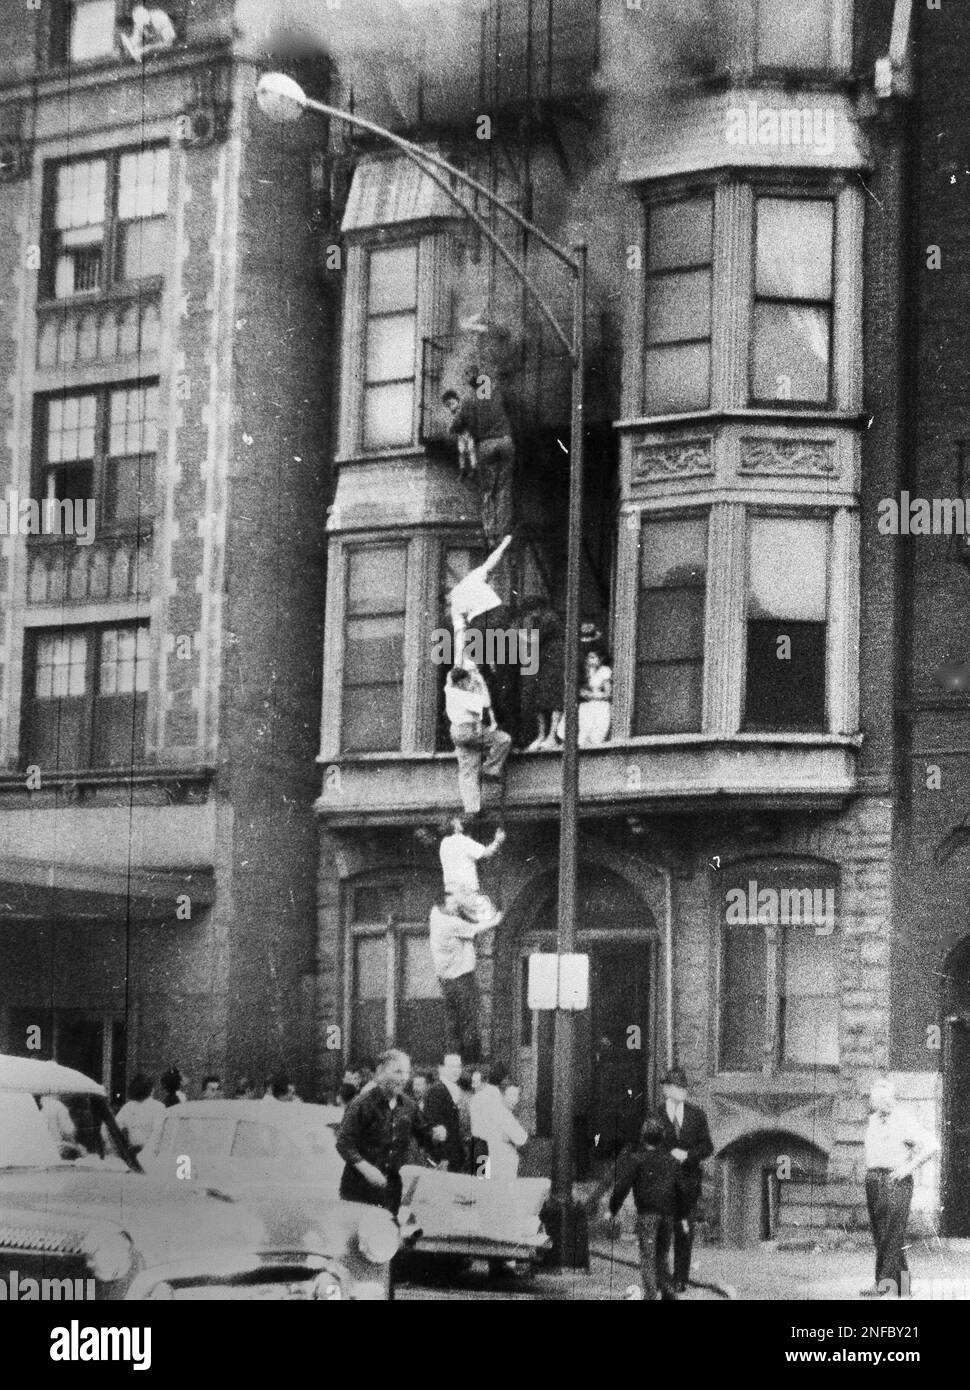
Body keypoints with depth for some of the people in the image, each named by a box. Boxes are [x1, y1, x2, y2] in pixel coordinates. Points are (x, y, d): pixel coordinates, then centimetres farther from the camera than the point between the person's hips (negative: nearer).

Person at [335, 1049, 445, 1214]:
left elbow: (421, 1132, 18)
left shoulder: (408, 1106, 6)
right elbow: (343, 1143, -15)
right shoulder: (362, 1104, -13)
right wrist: (366, 1169, -23)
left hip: (392, 1186, 5)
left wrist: (435, 1134, -5)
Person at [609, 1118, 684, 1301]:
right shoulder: (672, 1161, 13)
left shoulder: (637, 1160, -2)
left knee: (647, 1255, -4)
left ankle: (650, 1294, -14)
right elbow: (681, 1189, 16)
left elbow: (622, 1185, -6)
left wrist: (613, 1210, 2)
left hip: (647, 1213, -5)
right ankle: (668, 1291, 7)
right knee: (662, 1254, 15)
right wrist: (682, 1216, 22)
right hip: (668, 1214, 5)